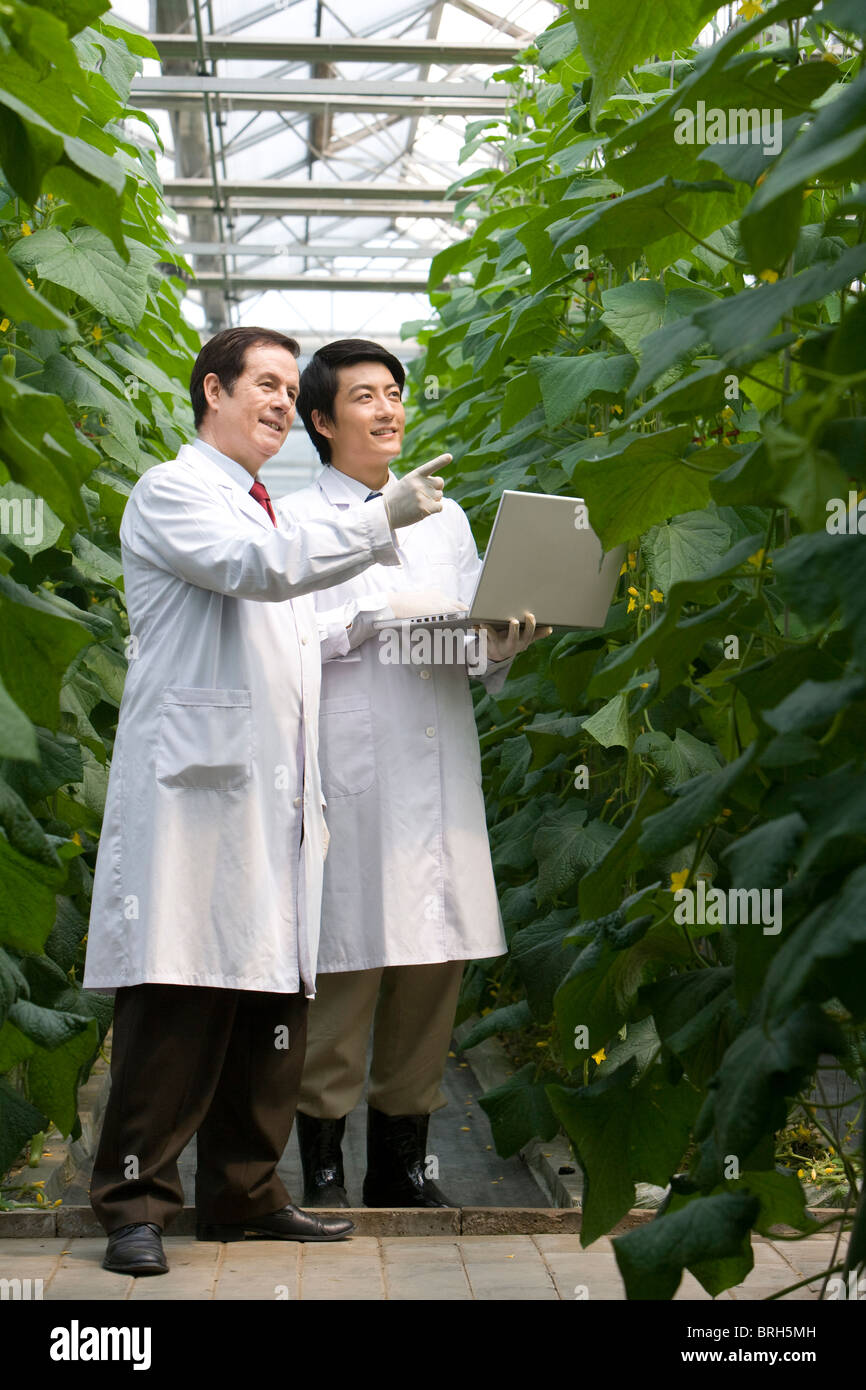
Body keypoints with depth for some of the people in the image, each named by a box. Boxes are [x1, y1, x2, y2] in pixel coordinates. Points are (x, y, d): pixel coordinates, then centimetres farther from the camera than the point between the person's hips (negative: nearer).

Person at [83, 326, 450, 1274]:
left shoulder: (266, 511, 28)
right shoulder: (171, 492, 0)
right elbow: (260, 568, -18)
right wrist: (381, 521, -19)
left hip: (271, 796, 8)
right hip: (195, 783, -8)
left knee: (272, 1000, 7)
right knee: (178, 1002, -9)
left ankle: (242, 1195, 16)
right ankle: (135, 1203, -1)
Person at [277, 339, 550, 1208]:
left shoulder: (447, 518, 21)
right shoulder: (293, 519, 6)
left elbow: (477, 657, 19)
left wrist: (505, 645, -2)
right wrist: (373, 617, -12)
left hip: (440, 771, 5)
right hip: (347, 769, -5)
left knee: (434, 958, 5)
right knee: (346, 958, -6)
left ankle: (403, 1162, 15)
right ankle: (323, 1164, 6)